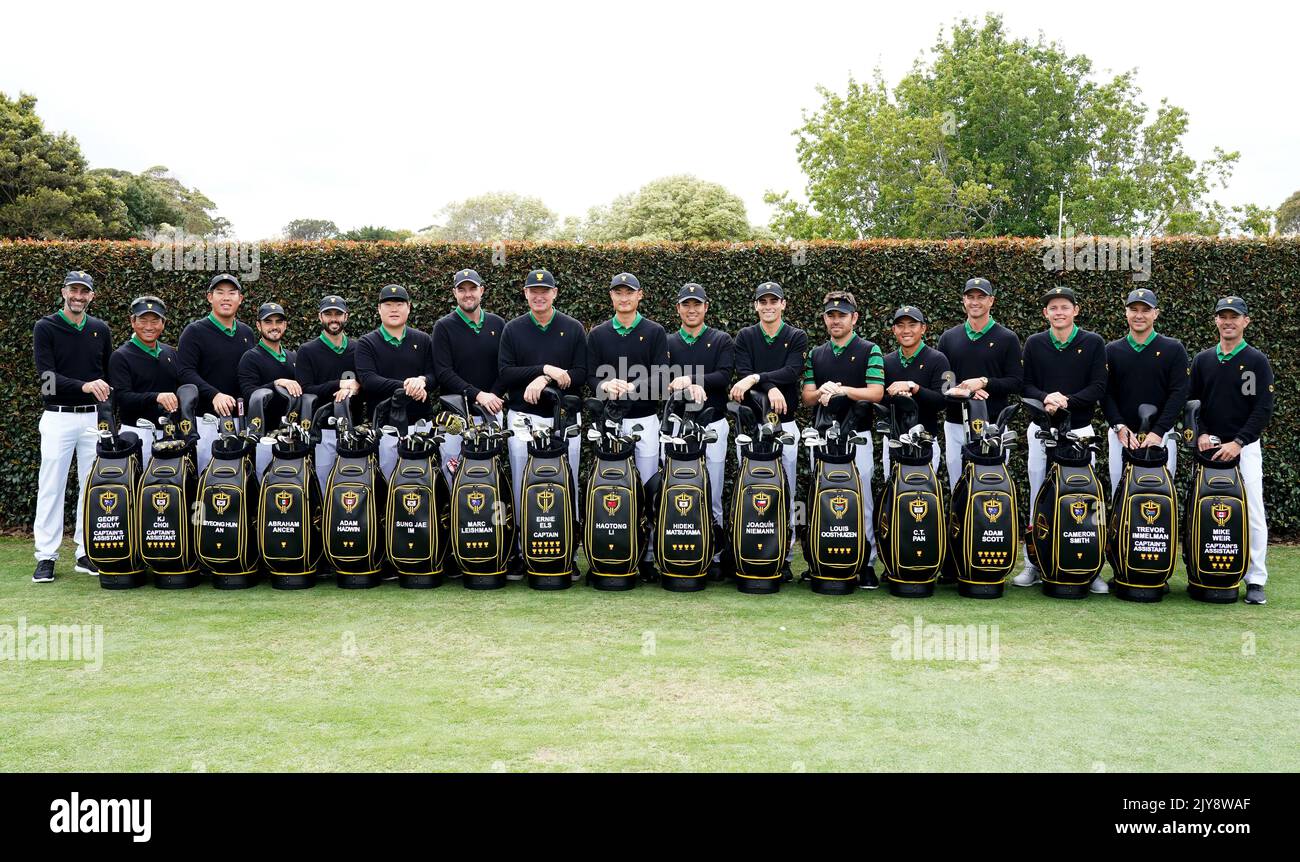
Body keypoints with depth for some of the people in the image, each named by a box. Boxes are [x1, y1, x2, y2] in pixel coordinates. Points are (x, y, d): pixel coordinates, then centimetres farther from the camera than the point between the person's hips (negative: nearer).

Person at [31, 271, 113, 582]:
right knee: (51, 486, -1)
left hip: (94, 418, 3)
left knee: (92, 486, 4)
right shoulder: (45, 328, 0)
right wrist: (84, 386, -25)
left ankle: (87, 553, 11)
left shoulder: (100, 330, 11)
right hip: (58, 418, -3)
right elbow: (47, 375, -11)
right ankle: (46, 557, 4)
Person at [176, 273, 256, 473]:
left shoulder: (248, 334, 15)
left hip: (241, 418, 5)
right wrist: (214, 394, -25)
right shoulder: (195, 331, -1)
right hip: (206, 418, -4)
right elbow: (186, 372, -11)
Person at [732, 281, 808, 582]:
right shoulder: (745, 337, 10)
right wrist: (770, 388, -22)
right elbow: (742, 373, -5)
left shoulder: (797, 337, 8)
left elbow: (793, 371, -10)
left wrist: (755, 378, -21)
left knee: (786, 493, 0)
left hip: (784, 424, 0)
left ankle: (785, 557, 7)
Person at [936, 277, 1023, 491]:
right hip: (956, 424, 3)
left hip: (993, 425, -2)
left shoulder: (1007, 339, 5)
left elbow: (1017, 383, 0)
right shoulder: (948, 337, 12)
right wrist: (962, 390, -10)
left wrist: (984, 382, -15)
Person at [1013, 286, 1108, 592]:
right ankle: (1033, 564, 10)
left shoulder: (1093, 343, 4)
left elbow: (1099, 387, -3)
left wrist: (1067, 401, -17)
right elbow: (1025, 385, 5)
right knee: (1037, 499, 4)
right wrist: (1046, 398, -15)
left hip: (1080, 429, -1)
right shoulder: (1034, 343, 9)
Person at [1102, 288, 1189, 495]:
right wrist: (1119, 427, -11)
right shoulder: (1112, 351, 10)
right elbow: (1106, 393, 4)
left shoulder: (1174, 349, 4)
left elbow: (1179, 393, -4)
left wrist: (1158, 431, -14)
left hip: (1161, 435, -2)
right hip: (1121, 434, 2)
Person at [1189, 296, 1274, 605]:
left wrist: (1237, 443, -15)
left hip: (1244, 447, -3)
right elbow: (1192, 402, 11)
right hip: (1209, 446, 3)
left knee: (1253, 514, -4)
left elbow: (1263, 409, -6)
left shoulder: (1257, 361, 0)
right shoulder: (1202, 360, 11)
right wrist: (1201, 433, -5)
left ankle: (1256, 580, 2)